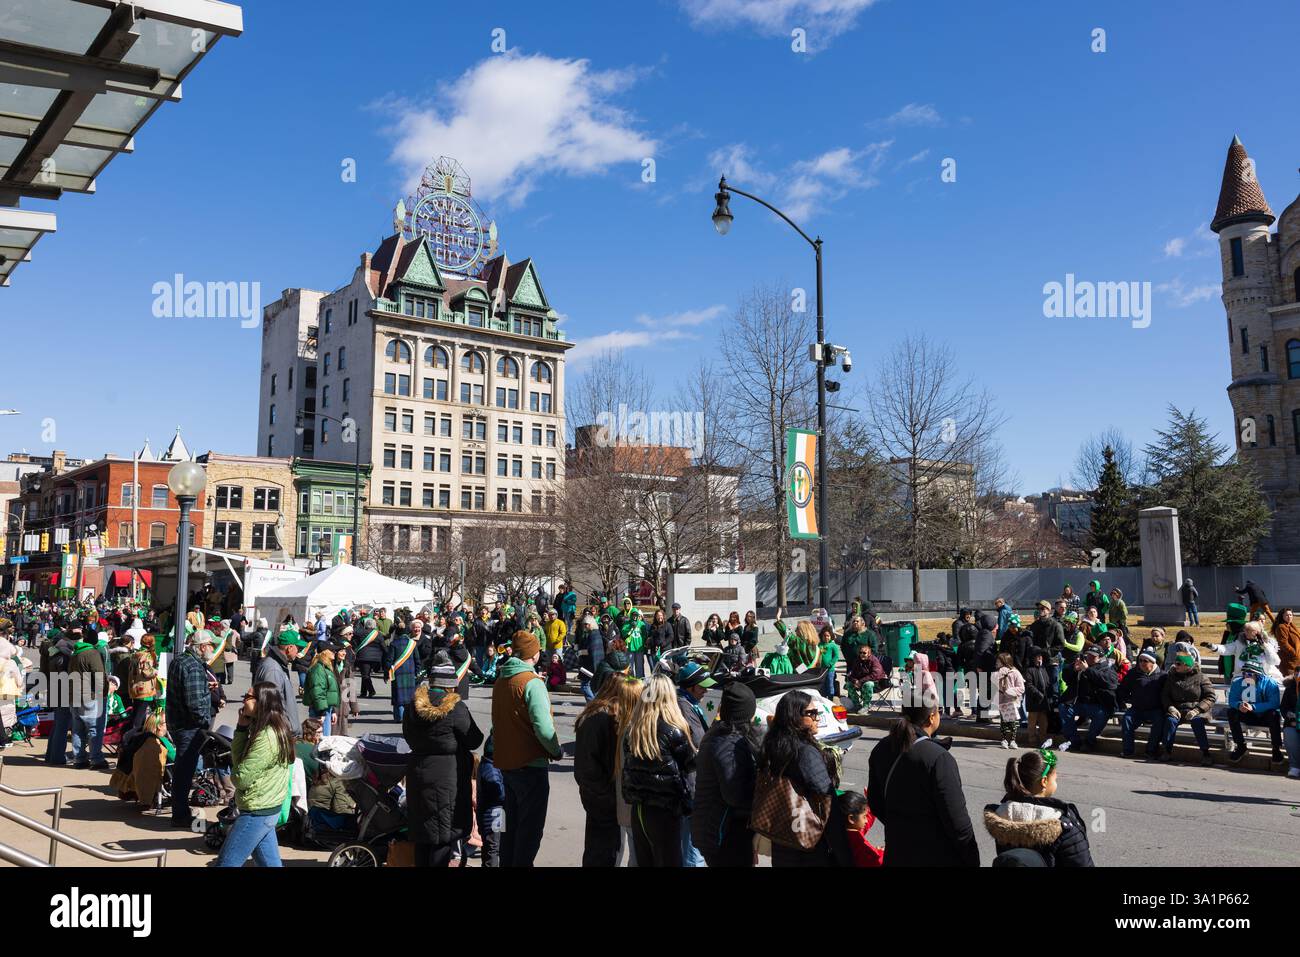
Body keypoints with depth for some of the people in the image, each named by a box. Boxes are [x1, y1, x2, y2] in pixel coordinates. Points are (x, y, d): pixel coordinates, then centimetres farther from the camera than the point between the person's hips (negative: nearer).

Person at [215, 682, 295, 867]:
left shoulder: (267, 737, -22)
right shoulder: (268, 730, 8)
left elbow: (241, 778, -20)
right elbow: (238, 760, 8)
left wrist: (234, 775, 3)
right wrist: (242, 728, -1)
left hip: (256, 812, -10)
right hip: (268, 809, 10)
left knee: (226, 864, 0)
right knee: (270, 863, 14)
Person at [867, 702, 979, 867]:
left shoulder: (881, 750, -1)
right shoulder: (939, 759, -22)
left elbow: (875, 802, 10)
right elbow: (957, 821, -20)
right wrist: (972, 860, -8)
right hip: (937, 858, -6)